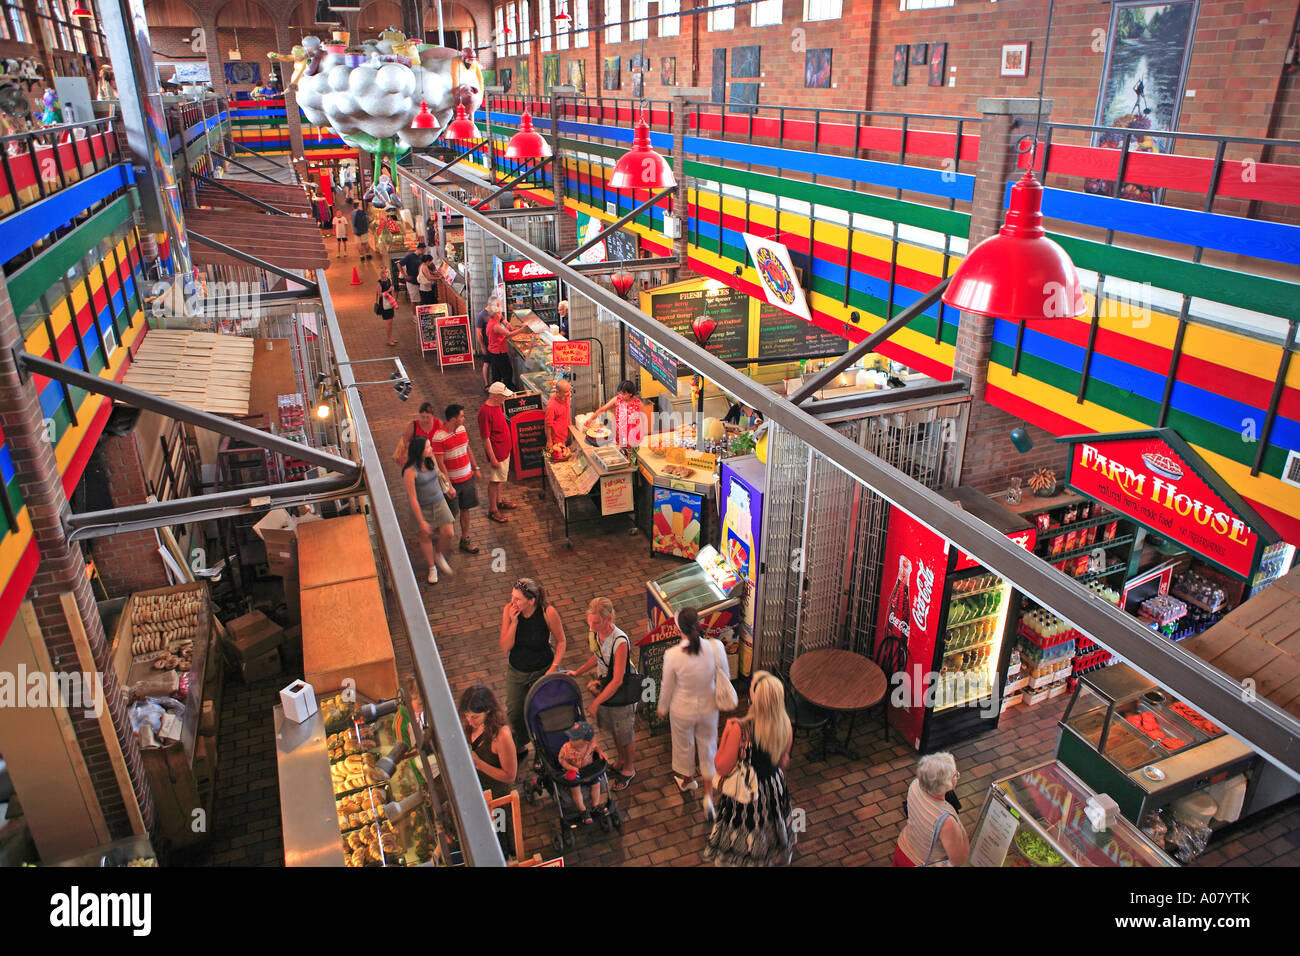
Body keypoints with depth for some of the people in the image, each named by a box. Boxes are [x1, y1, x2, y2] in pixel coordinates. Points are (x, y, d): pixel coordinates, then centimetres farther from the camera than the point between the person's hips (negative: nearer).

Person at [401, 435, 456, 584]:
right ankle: (432, 568, 32)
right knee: (426, 537, 11)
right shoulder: (410, 471, -26)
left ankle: (438, 555, 35)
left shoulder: (431, 460, -8)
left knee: (448, 534, 4)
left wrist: (449, 486, 28)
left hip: (439, 502, 5)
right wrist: (422, 522, -20)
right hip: (422, 508, -5)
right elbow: (413, 499, -22)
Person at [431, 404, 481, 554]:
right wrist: (448, 486, -20)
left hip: (467, 477, 6)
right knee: (452, 514, 3)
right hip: (452, 481, -6)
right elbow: (440, 463, -20)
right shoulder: (439, 437, -21)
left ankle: (465, 541, 24)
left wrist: (475, 468, 18)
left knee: (465, 509, 13)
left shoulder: (462, 429, 0)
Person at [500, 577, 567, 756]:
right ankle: (520, 745, 49)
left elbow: (561, 642, -11)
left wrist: (553, 668, -20)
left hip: (542, 672, -3)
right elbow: (505, 648, -18)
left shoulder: (548, 612, -25)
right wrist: (514, 622, -30)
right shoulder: (508, 610, -18)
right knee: (514, 714, 17)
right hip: (516, 671, 3)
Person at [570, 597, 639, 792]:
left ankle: (629, 769, 40)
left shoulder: (620, 642, -35)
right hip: (603, 688, 7)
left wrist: (596, 703, -26)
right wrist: (577, 673, 11)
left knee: (625, 734, 16)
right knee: (613, 731, 26)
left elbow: (617, 681, -30)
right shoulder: (594, 632, -13)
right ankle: (621, 760, 50)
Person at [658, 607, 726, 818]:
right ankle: (709, 795, 28)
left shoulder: (672, 655, -29)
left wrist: (662, 709, 7)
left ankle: (686, 779, 54)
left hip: (682, 710, -1)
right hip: (708, 707, 1)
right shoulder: (716, 647, -25)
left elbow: (667, 687, -13)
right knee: (708, 746, 26)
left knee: (684, 745, 27)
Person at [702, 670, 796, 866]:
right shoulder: (785, 724, -18)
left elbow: (722, 768, -23)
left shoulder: (740, 730, -34)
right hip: (774, 788, 5)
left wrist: (726, 731, -18)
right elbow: (783, 761, -1)